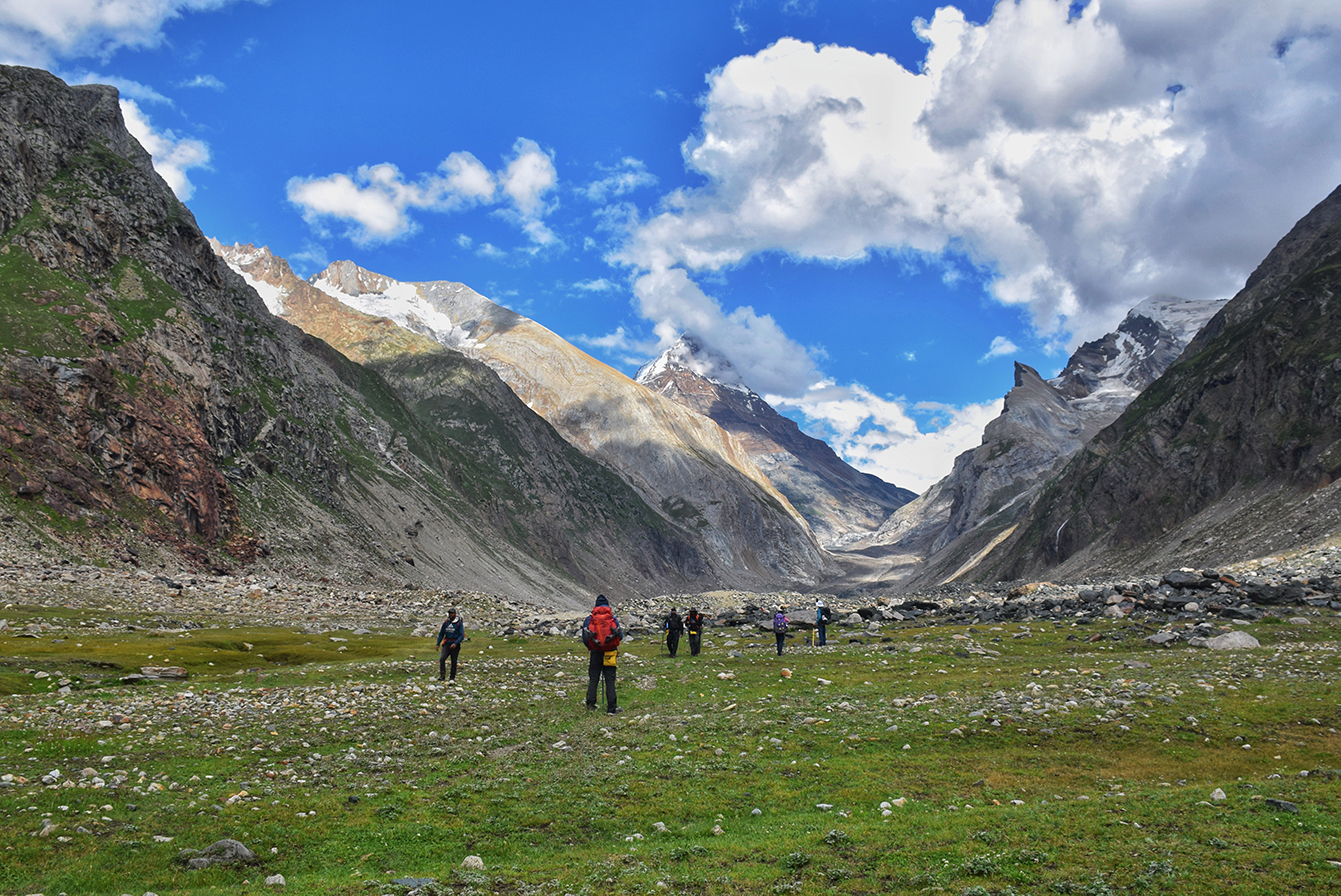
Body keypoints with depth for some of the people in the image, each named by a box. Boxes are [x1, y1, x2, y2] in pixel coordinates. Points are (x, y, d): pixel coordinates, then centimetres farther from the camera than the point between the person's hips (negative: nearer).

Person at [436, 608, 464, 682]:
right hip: (446, 644, 3)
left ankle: (452, 678, 16)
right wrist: (438, 644, 9)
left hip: (455, 645, -3)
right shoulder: (446, 622, 7)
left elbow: (461, 635, -9)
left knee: (454, 662, 5)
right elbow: (441, 634, 16)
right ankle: (442, 675, -14)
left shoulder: (459, 623, -5)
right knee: (442, 659, -18)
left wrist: (455, 643, -22)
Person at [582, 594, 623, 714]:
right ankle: (611, 707, 1)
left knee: (593, 679, 11)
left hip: (595, 653, 0)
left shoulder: (589, 619, 0)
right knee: (610, 680, 3)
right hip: (610, 653, 0)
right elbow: (620, 636, 1)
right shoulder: (613, 619, 0)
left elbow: (584, 639, -1)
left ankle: (590, 705, 12)